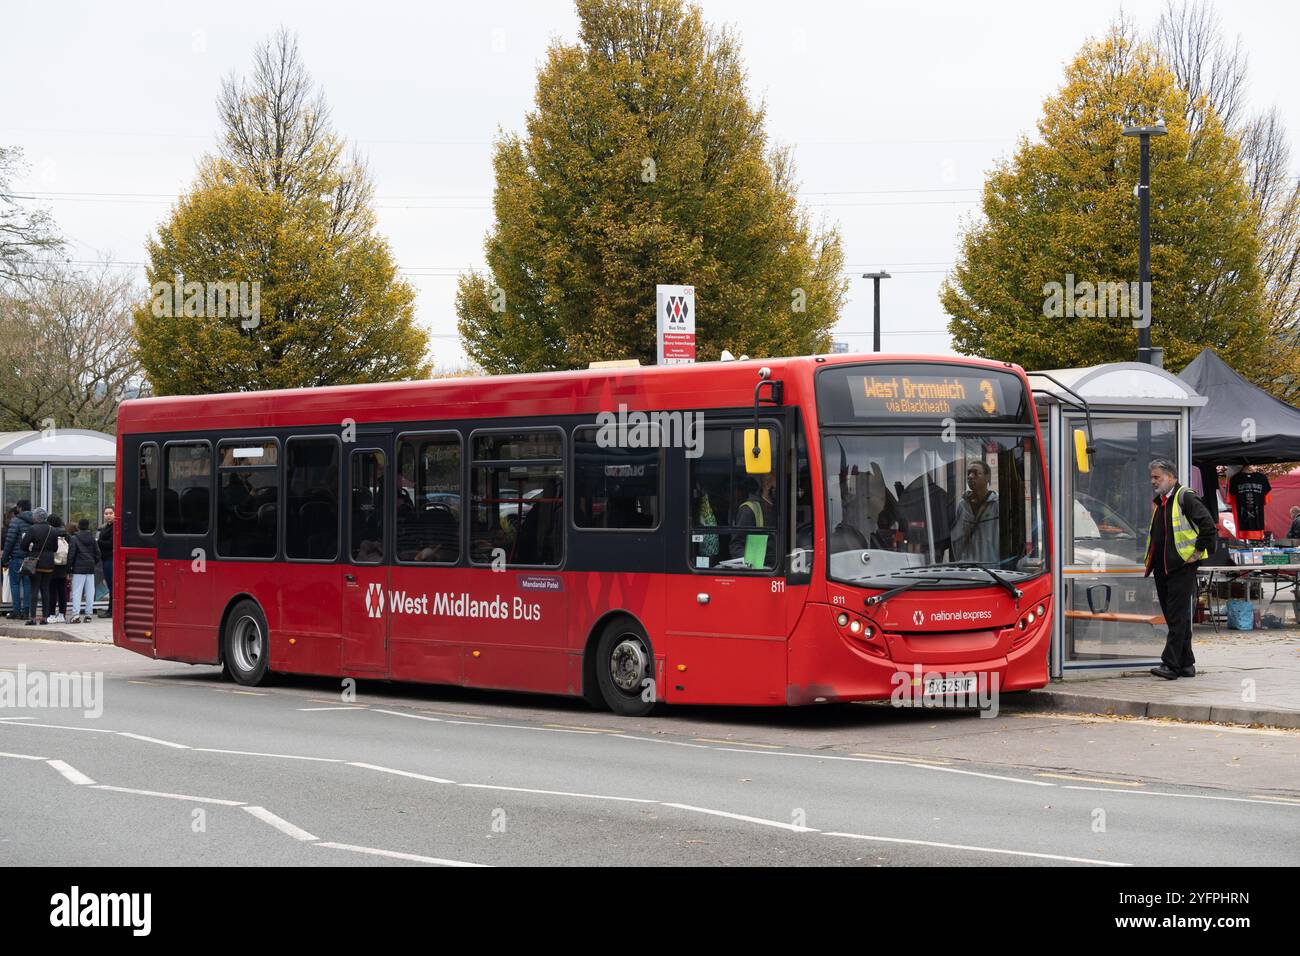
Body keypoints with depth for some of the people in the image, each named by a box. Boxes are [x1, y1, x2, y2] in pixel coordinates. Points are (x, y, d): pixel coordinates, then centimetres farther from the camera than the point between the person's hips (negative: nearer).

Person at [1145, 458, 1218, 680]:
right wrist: (1151, 559, 20)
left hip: (1182, 568, -9)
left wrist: (1199, 550, -13)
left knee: (1178, 618, -10)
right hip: (1162, 569, 9)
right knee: (1173, 618, 10)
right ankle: (1186, 664, 15)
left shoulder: (1185, 498, -9)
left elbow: (1208, 526, -16)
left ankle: (1171, 664, -14)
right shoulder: (1158, 503, 18)